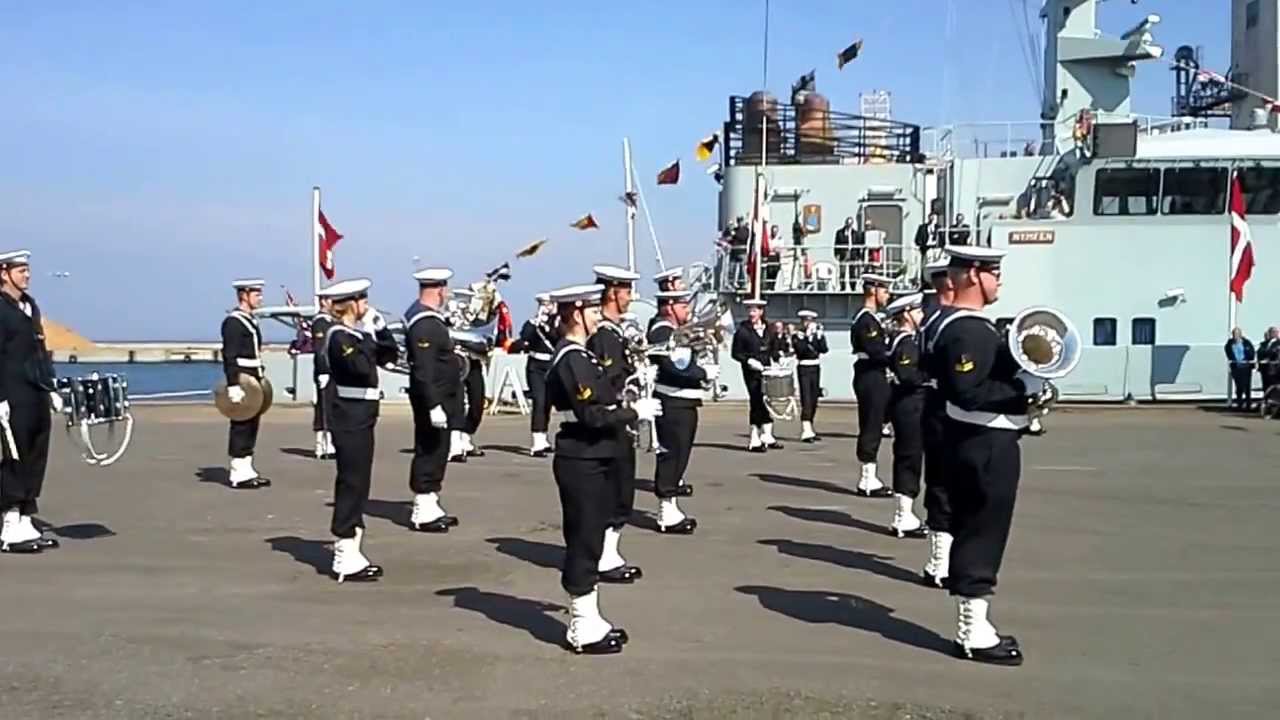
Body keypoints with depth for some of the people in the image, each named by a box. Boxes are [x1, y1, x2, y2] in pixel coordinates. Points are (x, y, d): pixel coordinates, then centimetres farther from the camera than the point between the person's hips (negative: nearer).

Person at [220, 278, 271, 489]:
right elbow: (229, 356, -20)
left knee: (251, 425, 12)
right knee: (241, 426, -5)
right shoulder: (233, 322, -13)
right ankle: (238, 474, 0)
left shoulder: (251, 320, 16)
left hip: (254, 379, 10)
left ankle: (247, 470, 19)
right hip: (242, 379, -10)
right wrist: (233, 386, -25)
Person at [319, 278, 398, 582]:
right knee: (352, 484, -6)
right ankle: (345, 559, -1)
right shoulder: (339, 336, -15)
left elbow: (389, 355, 15)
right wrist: (368, 336, -21)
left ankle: (350, 554, 20)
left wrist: (380, 328, 4)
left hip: (359, 419, 10)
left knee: (356, 484, 13)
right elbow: (362, 368, -31)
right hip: (350, 420, -10)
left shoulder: (356, 333, 13)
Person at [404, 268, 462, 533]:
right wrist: (434, 405, -28)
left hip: (438, 397, 10)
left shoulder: (426, 315, 12)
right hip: (433, 399, -10)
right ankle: (423, 513, 4)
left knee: (435, 452, 16)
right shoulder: (425, 323, -21)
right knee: (430, 451, -3)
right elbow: (424, 369, -27)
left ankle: (429, 506, 25)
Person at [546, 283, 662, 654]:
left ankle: (587, 620, 26)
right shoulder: (573, 361, -18)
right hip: (582, 464, -10)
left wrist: (628, 408, 7)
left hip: (591, 462, 10)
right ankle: (584, 630, 8)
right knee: (584, 544, -1)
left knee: (588, 542, 16)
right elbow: (592, 415, -24)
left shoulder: (578, 356, 14)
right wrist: (635, 412, -15)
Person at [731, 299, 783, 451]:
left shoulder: (768, 329, 9)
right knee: (757, 402, -6)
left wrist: (779, 358, -1)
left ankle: (767, 436, 18)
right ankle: (755, 440, 0)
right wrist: (749, 360, -19)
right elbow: (735, 353, -5)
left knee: (765, 401, 8)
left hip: (766, 370, 5)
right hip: (751, 372, -5)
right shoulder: (742, 330, -5)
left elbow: (774, 348, 17)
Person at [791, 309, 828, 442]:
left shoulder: (817, 334, 12)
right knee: (806, 400, -14)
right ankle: (806, 431, -18)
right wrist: (807, 336, -21)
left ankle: (809, 430, 18)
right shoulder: (797, 335, -2)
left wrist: (819, 336, -12)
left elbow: (824, 349, -3)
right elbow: (800, 350, -18)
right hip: (803, 369, -6)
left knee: (814, 400, 9)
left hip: (816, 369, 6)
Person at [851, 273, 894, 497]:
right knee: (871, 428, -6)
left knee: (872, 428, 12)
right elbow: (876, 351, -23)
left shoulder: (870, 318, 19)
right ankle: (868, 481, -2)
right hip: (870, 378, -11)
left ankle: (868, 478, 18)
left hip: (874, 378, 11)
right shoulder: (866, 319, -15)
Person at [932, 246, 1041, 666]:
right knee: (981, 535, -3)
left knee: (976, 535, 15)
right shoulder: (967, 331, -19)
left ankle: (972, 625, 25)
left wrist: (1025, 381, 11)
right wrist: (1021, 389, -20)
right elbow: (966, 392, -28)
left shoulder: (971, 326, 15)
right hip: (985, 447, -11)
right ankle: (973, 634, 6)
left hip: (986, 444, 11)